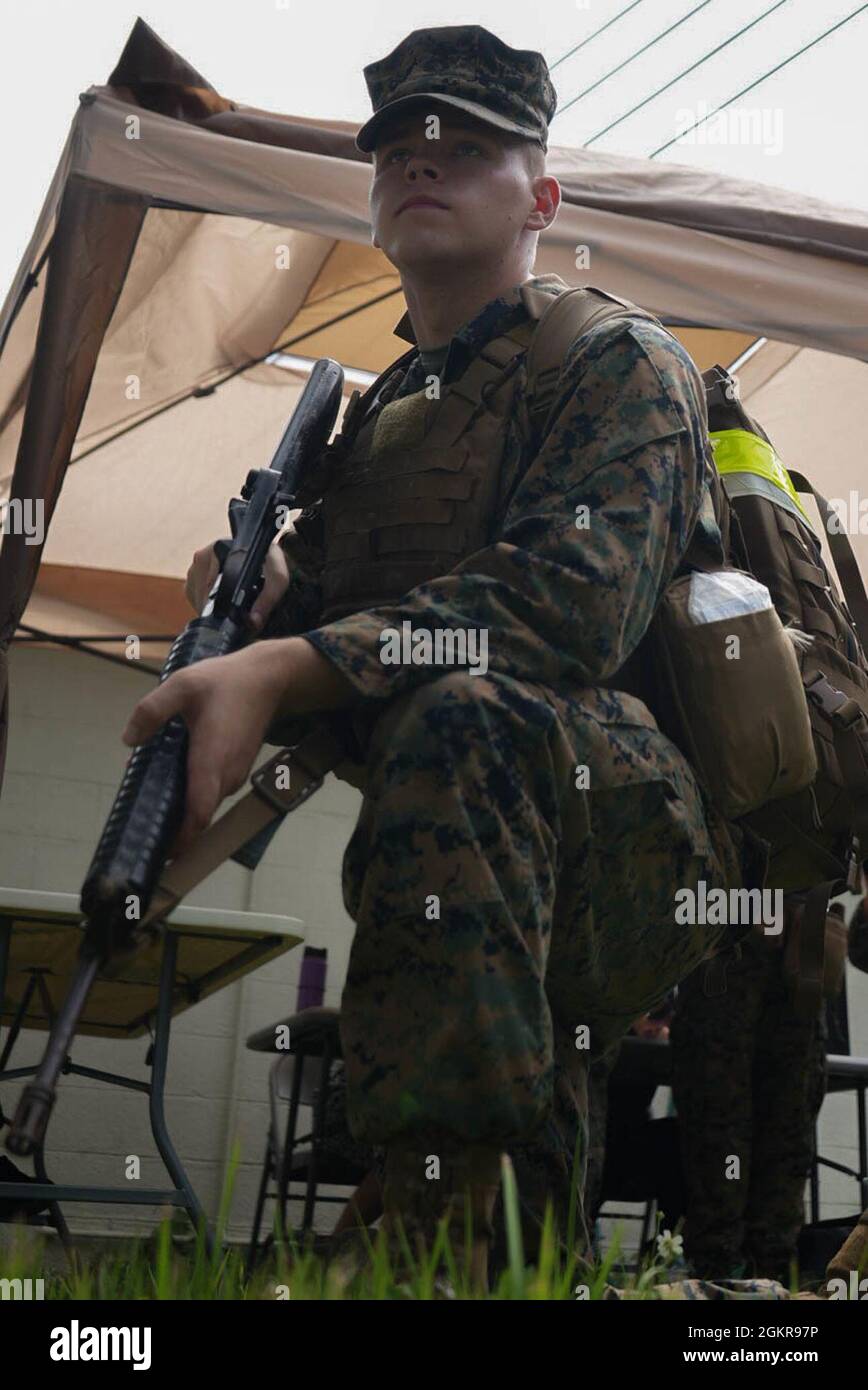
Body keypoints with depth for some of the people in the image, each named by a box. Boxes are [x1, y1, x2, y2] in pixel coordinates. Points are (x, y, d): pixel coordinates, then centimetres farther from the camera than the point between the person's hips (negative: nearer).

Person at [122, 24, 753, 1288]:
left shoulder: (620, 361, 2)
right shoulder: (373, 413, 24)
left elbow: (571, 593, -17)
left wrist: (284, 671, -30)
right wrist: (263, 580, -7)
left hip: (642, 841, -5)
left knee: (464, 712, -37)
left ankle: (443, 1231, -37)